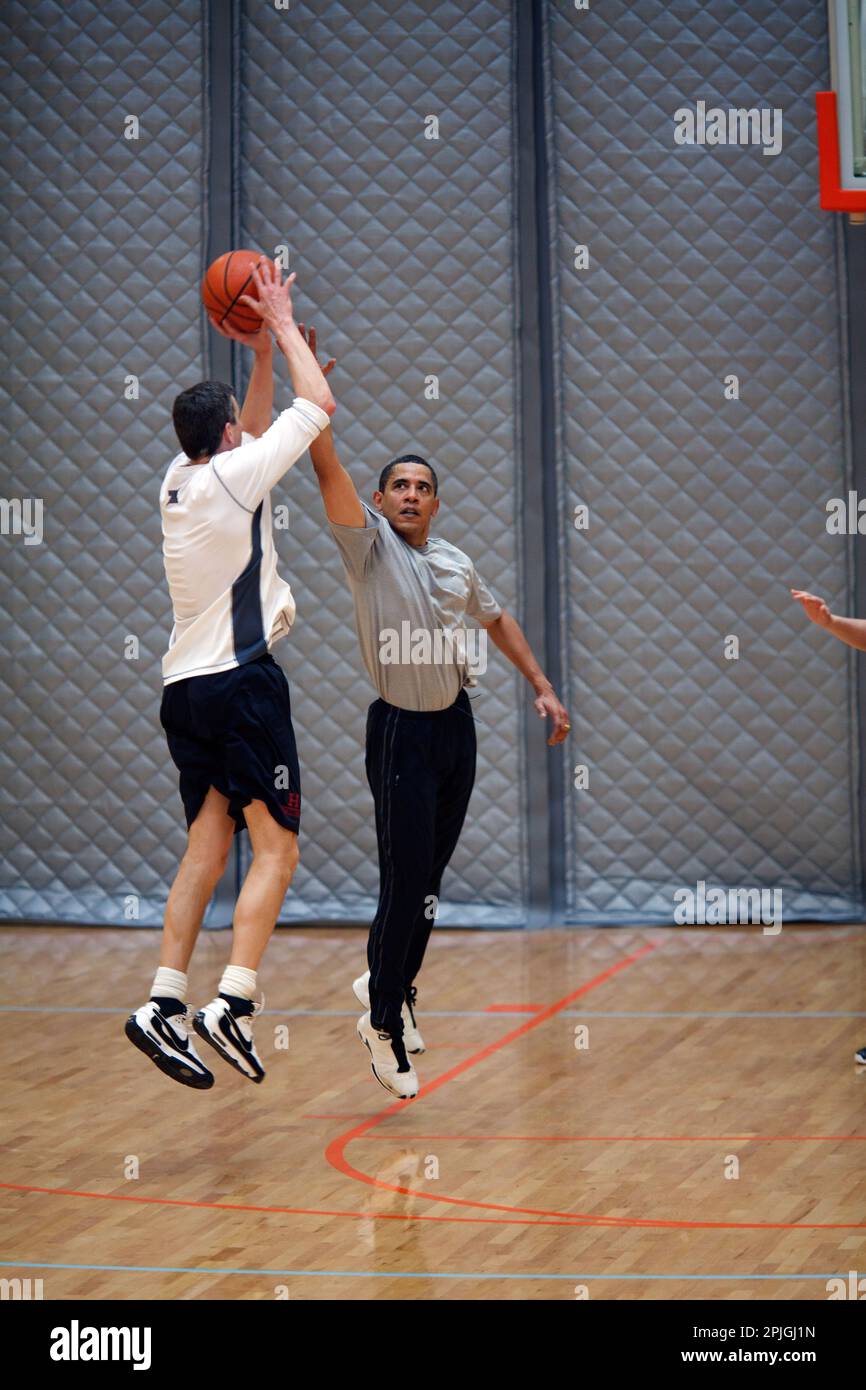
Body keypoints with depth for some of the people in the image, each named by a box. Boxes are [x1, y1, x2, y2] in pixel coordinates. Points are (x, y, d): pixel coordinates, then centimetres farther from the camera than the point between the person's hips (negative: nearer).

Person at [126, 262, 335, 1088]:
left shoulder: (180, 480, 12)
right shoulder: (234, 477, -9)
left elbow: (256, 429, 31)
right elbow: (318, 403, -2)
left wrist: (261, 353, 24)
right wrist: (281, 325, 9)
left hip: (185, 687, 8)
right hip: (241, 681, -8)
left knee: (207, 850, 8)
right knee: (275, 847, -7)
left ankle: (165, 1004, -1)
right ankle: (233, 1002, -20)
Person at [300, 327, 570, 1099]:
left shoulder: (458, 564, 10)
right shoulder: (369, 545, -6)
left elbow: (497, 619, 25)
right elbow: (328, 467, -18)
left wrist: (543, 687, 20)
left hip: (457, 727, 6)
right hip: (402, 732, -5)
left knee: (427, 881, 12)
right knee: (405, 884, -9)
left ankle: (391, 984, 31)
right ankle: (384, 1022, 2)